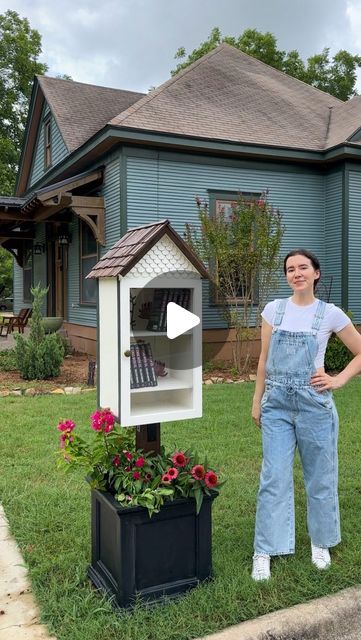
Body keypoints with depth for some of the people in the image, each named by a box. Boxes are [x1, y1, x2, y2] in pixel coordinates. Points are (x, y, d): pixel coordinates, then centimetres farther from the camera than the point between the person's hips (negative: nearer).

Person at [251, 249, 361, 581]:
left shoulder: (330, 313, -3)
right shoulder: (273, 309, 3)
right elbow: (264, 360, 8)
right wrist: (257, 400, 8)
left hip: (314, 403, -1)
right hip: (276, 403, 1)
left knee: (320, 477, 12)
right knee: (274, 478, 2)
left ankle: (320, 543, 33)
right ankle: (265, 552, 13)